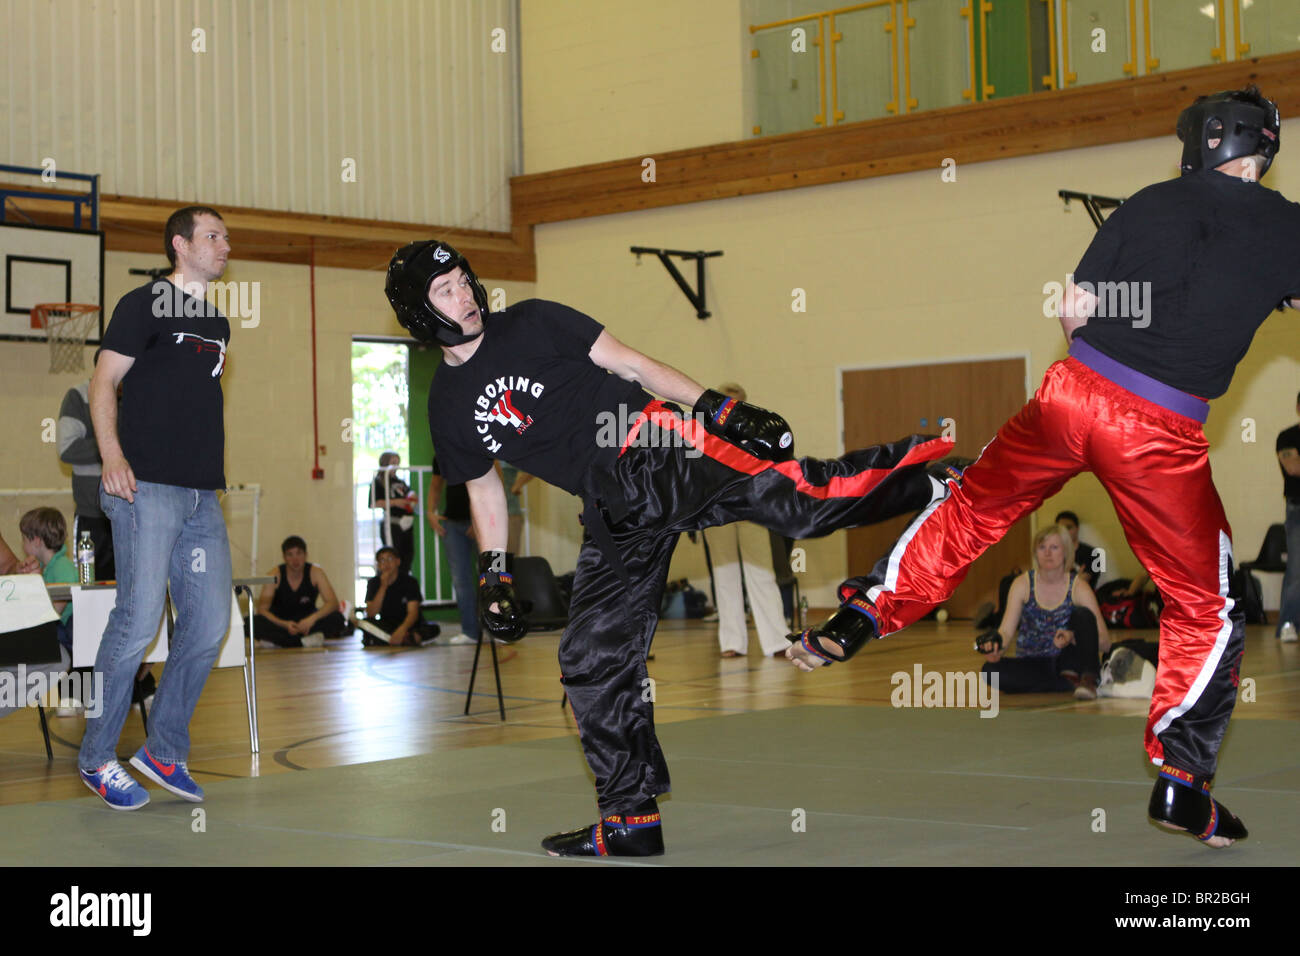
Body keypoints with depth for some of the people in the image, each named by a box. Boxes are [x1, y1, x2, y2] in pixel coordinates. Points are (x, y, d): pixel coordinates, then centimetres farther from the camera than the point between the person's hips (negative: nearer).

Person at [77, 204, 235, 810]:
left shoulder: (217, 321, 21)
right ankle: (96, 758, 3)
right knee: (139, 622, -10)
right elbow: (103, 381, -6)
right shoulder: (144, 305, 0)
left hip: (203, 495, 7)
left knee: (209, 625, 3)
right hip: (147, 487, -7)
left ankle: (164, 751, 16)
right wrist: (112, 457, -20)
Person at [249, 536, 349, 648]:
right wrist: (285, 624, -33)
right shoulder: (274, 576, -11)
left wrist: (312, 618, -36)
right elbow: (262, 609, -16)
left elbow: (333, 603, -17)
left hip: (306, 621, 1)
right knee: (255, 622, -32)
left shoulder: (315, 573, -9)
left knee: (337, 619, -28)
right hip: (280, 623, -1)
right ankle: (305, 640, -34)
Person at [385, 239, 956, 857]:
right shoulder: (448, 407, 13)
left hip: (658, 454, -3)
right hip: (615, 514, 3)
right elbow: (484, 491, 22)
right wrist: (493, 579, 15)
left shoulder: (530, 322, 4)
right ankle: (631, 820, 7)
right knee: (591, 660, -1)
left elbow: (629, 364, 3)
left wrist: (714, 407, -5)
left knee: (790, 496, -28)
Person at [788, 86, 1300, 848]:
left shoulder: (1148, 202, 10)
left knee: (974, 508, 26)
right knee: (1206, 608, 11)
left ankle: (864, 615, 21)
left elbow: (1073, 308, 10)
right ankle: (1181, 784, 10)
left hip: (1070, 389, 3)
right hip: (1161, 435, -3)